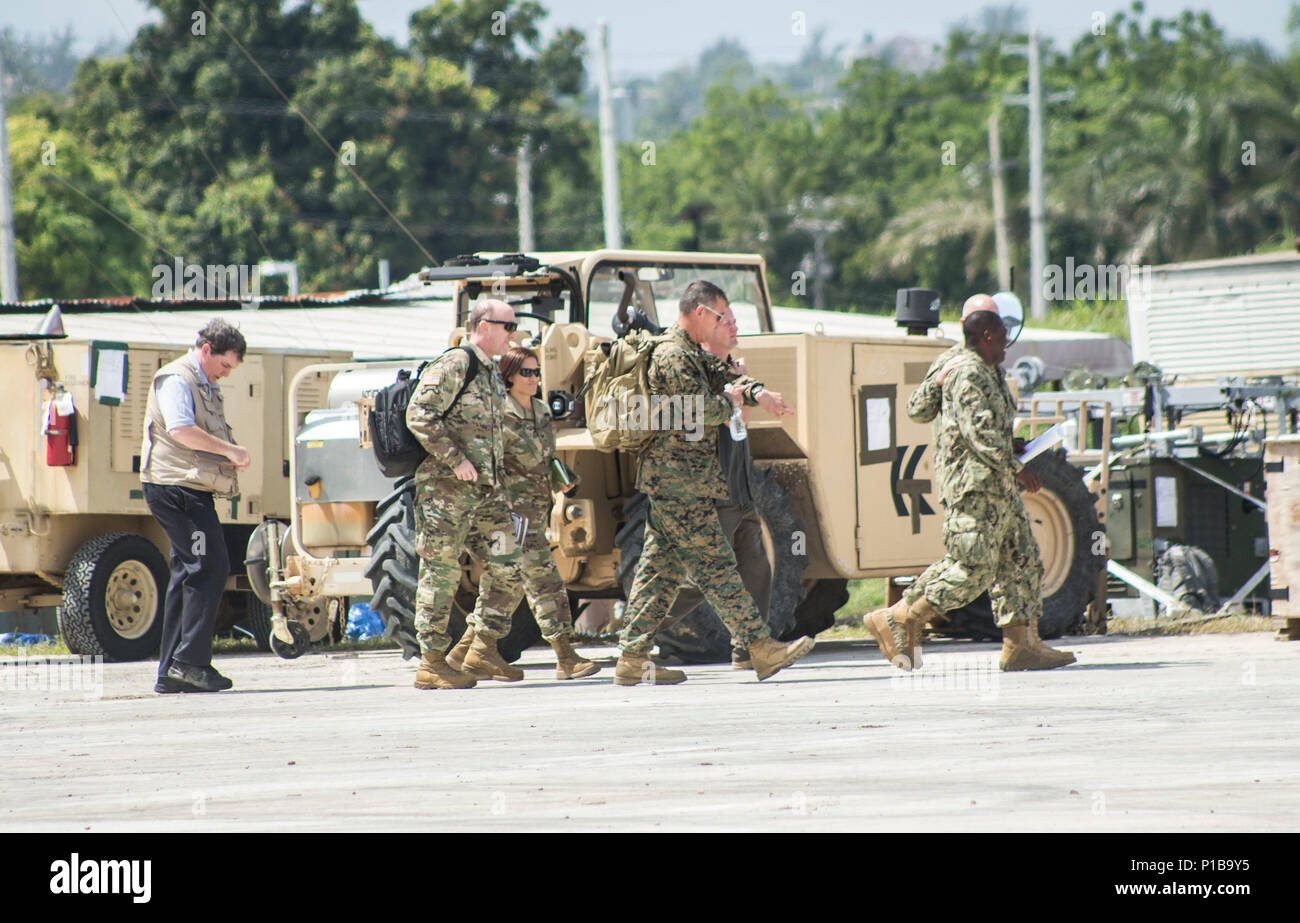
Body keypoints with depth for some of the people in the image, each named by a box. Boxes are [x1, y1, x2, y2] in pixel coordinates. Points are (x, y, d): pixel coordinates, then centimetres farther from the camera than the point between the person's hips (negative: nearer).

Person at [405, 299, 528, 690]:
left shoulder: (491, 373, 19)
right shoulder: (453, 365, -10)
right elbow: (420, 415, -19)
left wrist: (501, 486, 20)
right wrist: (455, 460, -20)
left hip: (486, 492, 9)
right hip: (447, 488, -9)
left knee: (509, 571, 3)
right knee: (442, 572, -5)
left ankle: (484, 651, 14)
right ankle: (431, 664, -1)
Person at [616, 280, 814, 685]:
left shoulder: (691, 354, 19)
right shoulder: (674, 357, -15)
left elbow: (725, 379, 19)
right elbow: (699, 413, -22)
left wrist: (757, 392, -1)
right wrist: (730, 401, -4)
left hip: (670, 481, 11)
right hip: (681, 483, -11)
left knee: (660, 568, 9)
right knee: (714, 565, -8)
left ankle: (633, 657, 8)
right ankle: (759, 647, -8)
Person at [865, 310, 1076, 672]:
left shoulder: (989, 374, 21)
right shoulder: (968, 375, -13)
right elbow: (978, 432, -22)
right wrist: (1016, 468, -20)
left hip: (997, 488, 11)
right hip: (972, 486, -11)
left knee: (1021, 560, 7)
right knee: (972, 567, -15)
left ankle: (1019, 645, 7)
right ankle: (898, 620, -8)